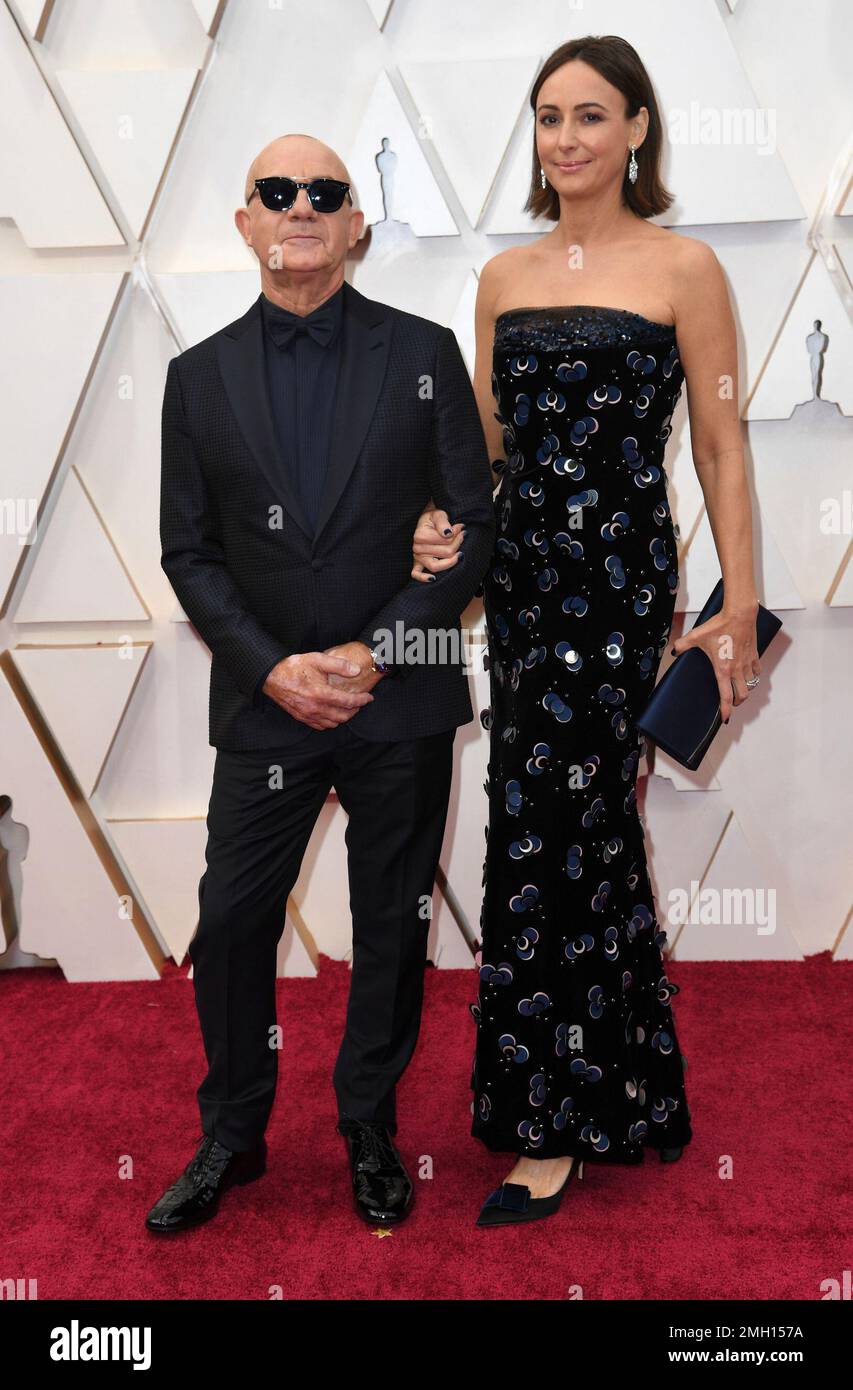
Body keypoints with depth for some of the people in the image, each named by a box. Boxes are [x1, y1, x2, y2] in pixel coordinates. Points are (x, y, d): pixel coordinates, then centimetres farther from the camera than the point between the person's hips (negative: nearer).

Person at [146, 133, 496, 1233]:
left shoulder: (425, 352, 1)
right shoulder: (200, 375, 5)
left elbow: (476, 525, -2)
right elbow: (187, 549, 4)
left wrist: (376, 652, -12)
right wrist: (272, 667, -10)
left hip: (402, 702, -1)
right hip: (264, 702, 1)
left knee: (393, 928, 10)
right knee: (231, 924, 6)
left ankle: (371, 1132, 31)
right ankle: (230, 1138, 28)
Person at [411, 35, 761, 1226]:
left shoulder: (683, 269, -2)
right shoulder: (504, 277, 12)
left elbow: (720, 447, -4)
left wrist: (741, 611, -8)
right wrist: (440, 519, -5)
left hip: (618, 577, -5)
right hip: (519, 574, 5)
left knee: (546, 830, -7)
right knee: (592, 826, 14)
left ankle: (550, 1125, 9)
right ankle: (621, 1088, 33)